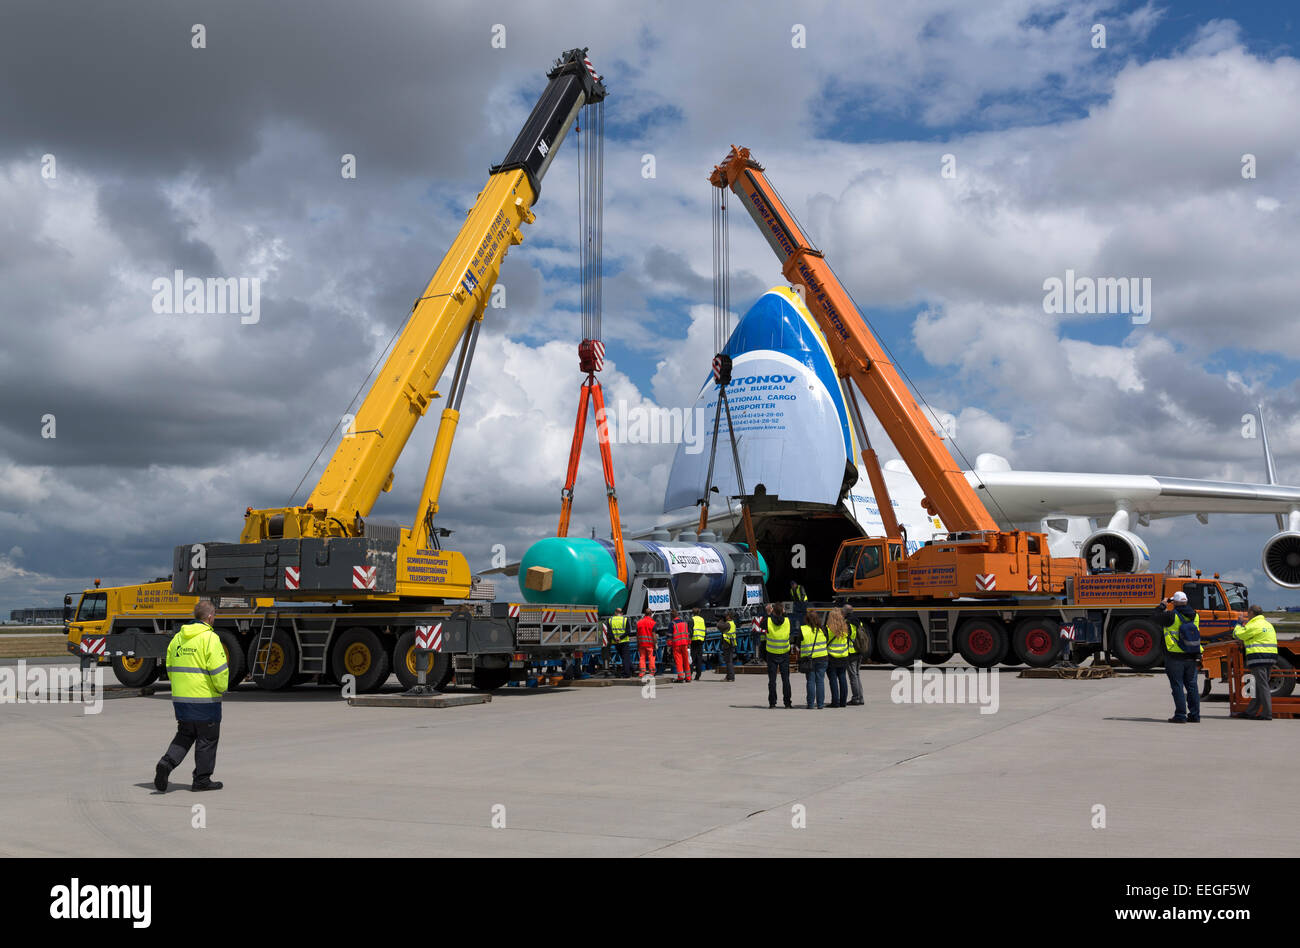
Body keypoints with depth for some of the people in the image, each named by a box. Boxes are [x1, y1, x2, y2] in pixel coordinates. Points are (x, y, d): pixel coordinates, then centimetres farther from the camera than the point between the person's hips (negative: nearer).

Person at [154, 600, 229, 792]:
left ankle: (167, 762, -4)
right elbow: (219, 670, -18)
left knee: (185, 735, 18)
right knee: (207, 739, 6)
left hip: (180, 697, 6)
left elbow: (170, 668, 15)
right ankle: (202, 779, 12)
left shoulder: (178, 638, 9)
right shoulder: (209, 638, -13)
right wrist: (221, 688, -2)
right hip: (205, 698, -6)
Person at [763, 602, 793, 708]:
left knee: (772, 679, 4)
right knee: (785, 679, 7)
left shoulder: (768, 621, -14)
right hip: (784, 654, 1)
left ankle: (772, 702, 3)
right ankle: (787, 702, 6)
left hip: (772, 654, -1)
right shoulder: (787, 621, -8)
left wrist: (769, 613, 12)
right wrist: (784, 613, 18)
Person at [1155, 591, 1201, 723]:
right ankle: (1195, 715, 15)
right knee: (1192, 685, 12)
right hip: (1192, 657, 5)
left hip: (1175, 658, -5)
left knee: (1177, 686, -1)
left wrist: (1161, 605, 13)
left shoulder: (1171, 615, -14)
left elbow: (1157, 619, 0)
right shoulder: (1194, 615, 4)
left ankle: (1180, 715, -2)